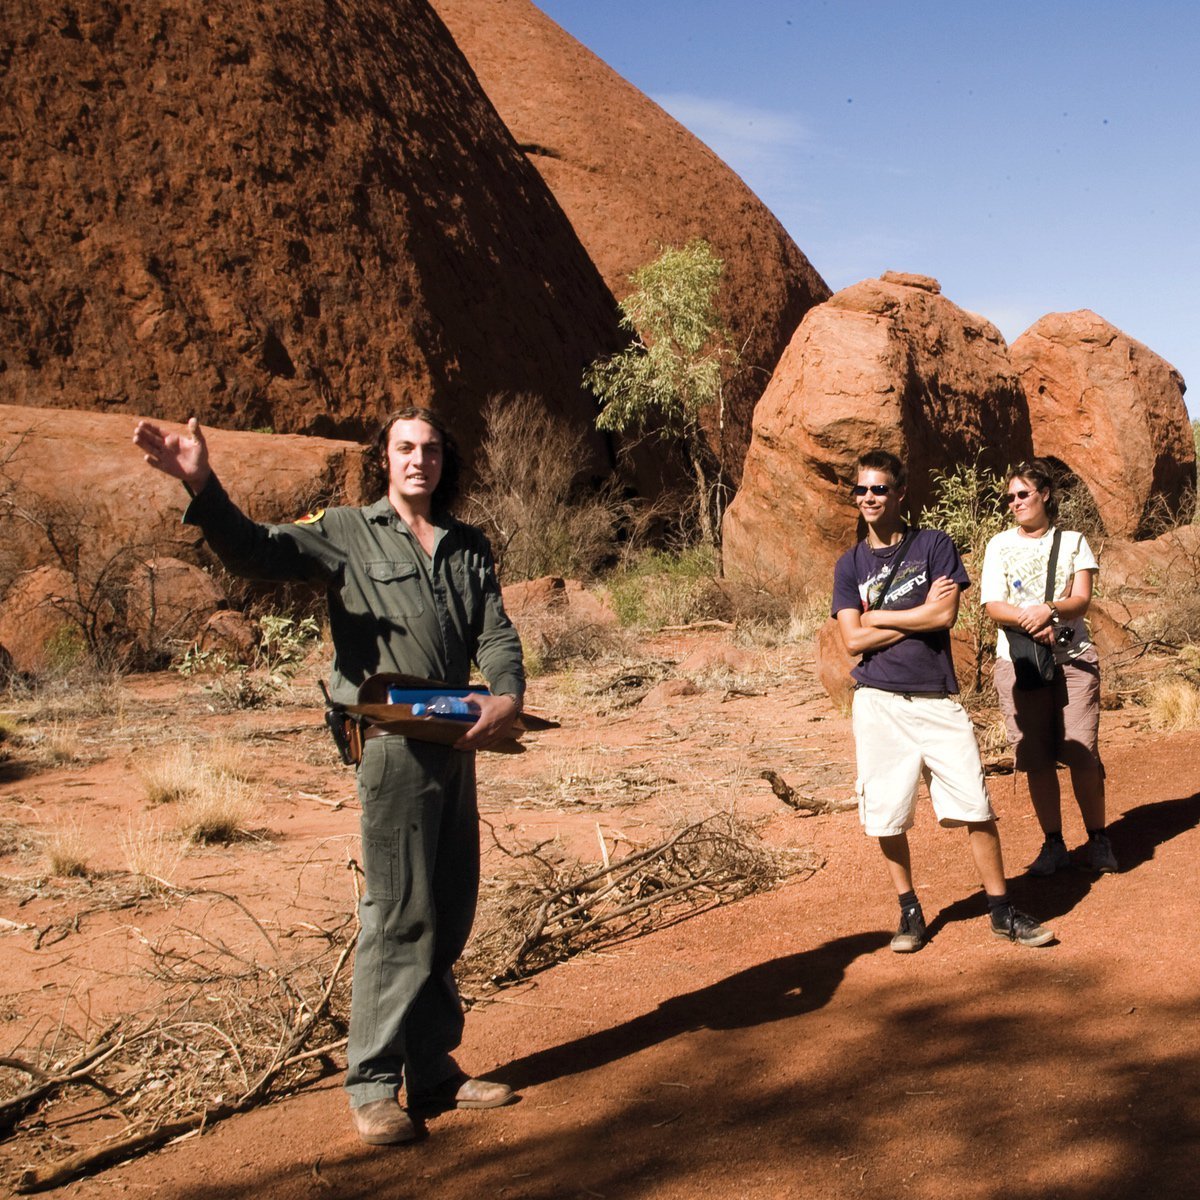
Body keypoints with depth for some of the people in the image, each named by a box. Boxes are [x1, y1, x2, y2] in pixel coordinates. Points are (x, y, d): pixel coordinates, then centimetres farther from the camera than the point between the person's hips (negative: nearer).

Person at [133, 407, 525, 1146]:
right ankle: (373, 1086, 5)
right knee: (399, 913, -7)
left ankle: (435, 1072, 24)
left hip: (458, 741, 6)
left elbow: (497, 633, 7)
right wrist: (203, 487, -32)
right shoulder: (347, 534, 0)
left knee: (450, 915, 12)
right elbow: (257, 551, -14)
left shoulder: (470, 547, 14)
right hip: (392, 743, -6)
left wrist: (508, 697, -14)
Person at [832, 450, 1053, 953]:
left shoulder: (934, 545, 4)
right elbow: (853, 639, -2)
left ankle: (1002, 911, 11)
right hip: (878, 702, 1)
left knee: (976, 808, -1)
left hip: (937, 699, -1)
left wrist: (878, 616, -4)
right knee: (886, 816, 4)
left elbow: (945, 615, -9)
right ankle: (910, 912, 21)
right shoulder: (850, 564, 9)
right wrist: (919, 615, -5)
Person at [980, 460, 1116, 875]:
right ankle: (1054, 844, 12)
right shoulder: (1000, 545, 9)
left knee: (1082, 754, -6)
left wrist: (1049, 610, -22)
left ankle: (1098, 840, 11)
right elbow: (992, 605, -1)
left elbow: (1082, 600, -2)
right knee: (1036, 759, 0)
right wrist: (1028, 621, -19)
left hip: (1072, 657, 0)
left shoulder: (1073, 541, 9)